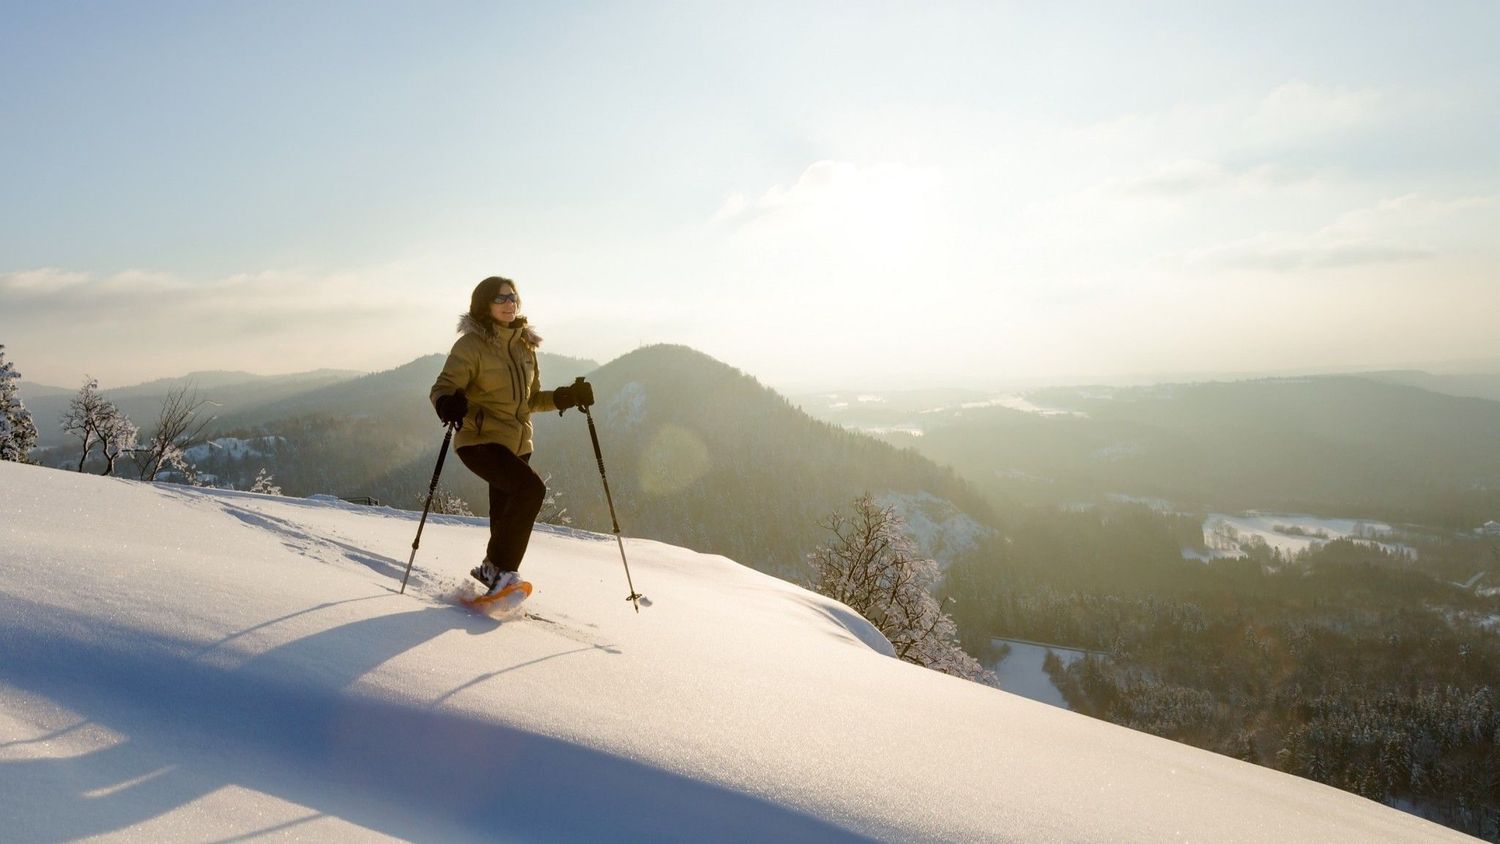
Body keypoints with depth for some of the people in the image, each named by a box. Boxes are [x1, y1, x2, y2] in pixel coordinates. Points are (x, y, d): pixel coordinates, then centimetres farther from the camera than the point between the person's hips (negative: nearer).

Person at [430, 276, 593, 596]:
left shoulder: (524, 345, 10)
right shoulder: (471, 345, -9)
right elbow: (442, 389, -15)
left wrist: (567, 396, 2)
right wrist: (449, 404, -38)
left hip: (517, 445, 7)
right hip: (480, 441, -7)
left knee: (507, 515, 14)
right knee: (531, 488, -28)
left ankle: (491, 572, 37)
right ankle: (500, 570, -17)